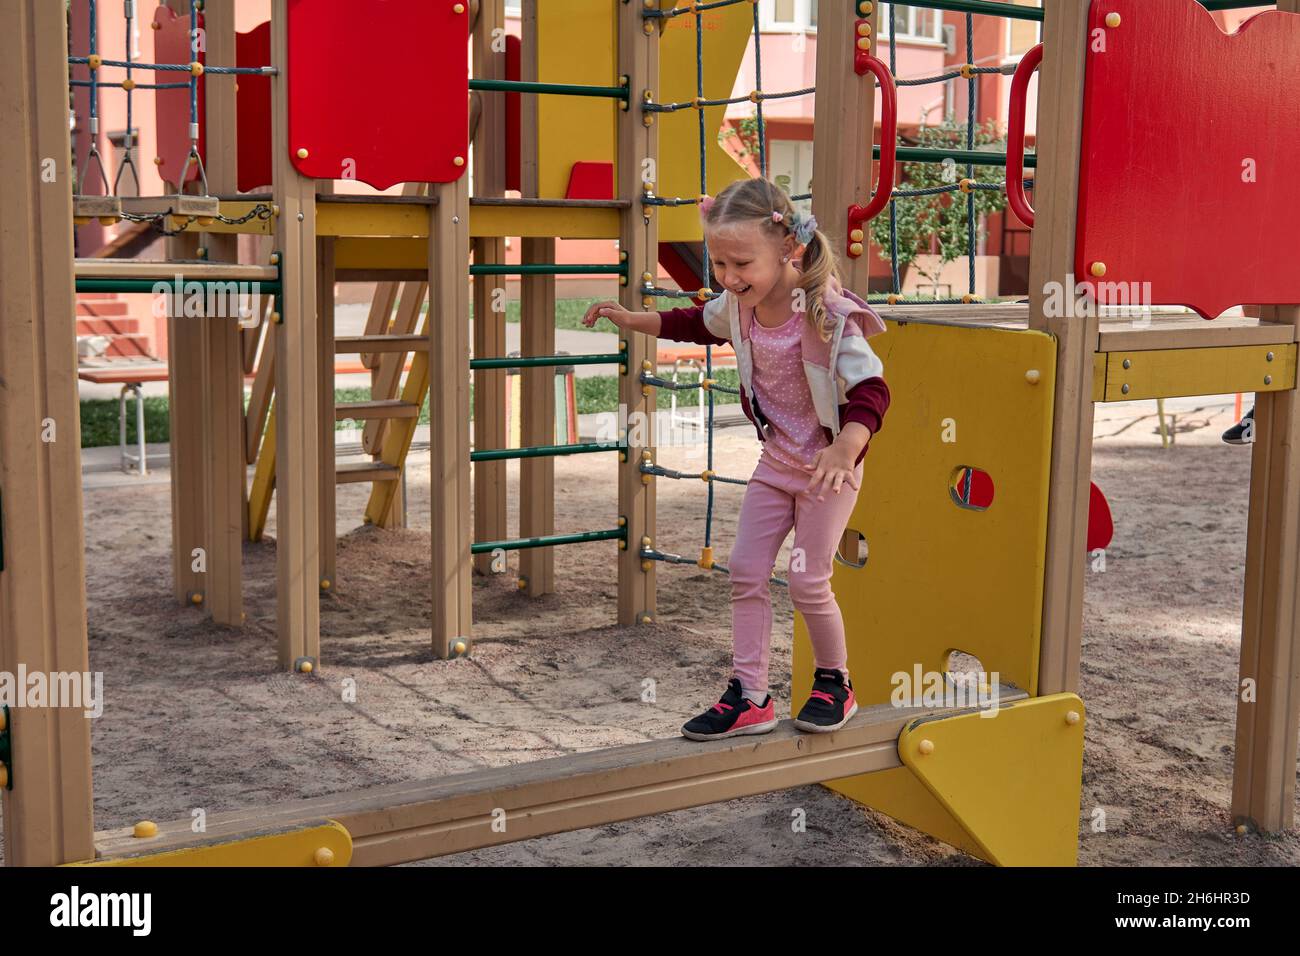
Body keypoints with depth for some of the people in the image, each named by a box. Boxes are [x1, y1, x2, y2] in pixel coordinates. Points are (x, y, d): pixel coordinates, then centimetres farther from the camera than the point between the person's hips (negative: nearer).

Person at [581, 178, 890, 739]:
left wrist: (843, 451, -49)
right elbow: (700, 324, 18)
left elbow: (870, 388, -32)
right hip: (776, 459, 7)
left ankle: (834, 682, 22)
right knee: (745, 571, 3)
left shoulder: (826, 313, -28)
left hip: (828, 465, -7)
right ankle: (749, 697, 10)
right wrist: (632, 321, 14)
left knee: (808, 579, -3)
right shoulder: (739, 305, -7)